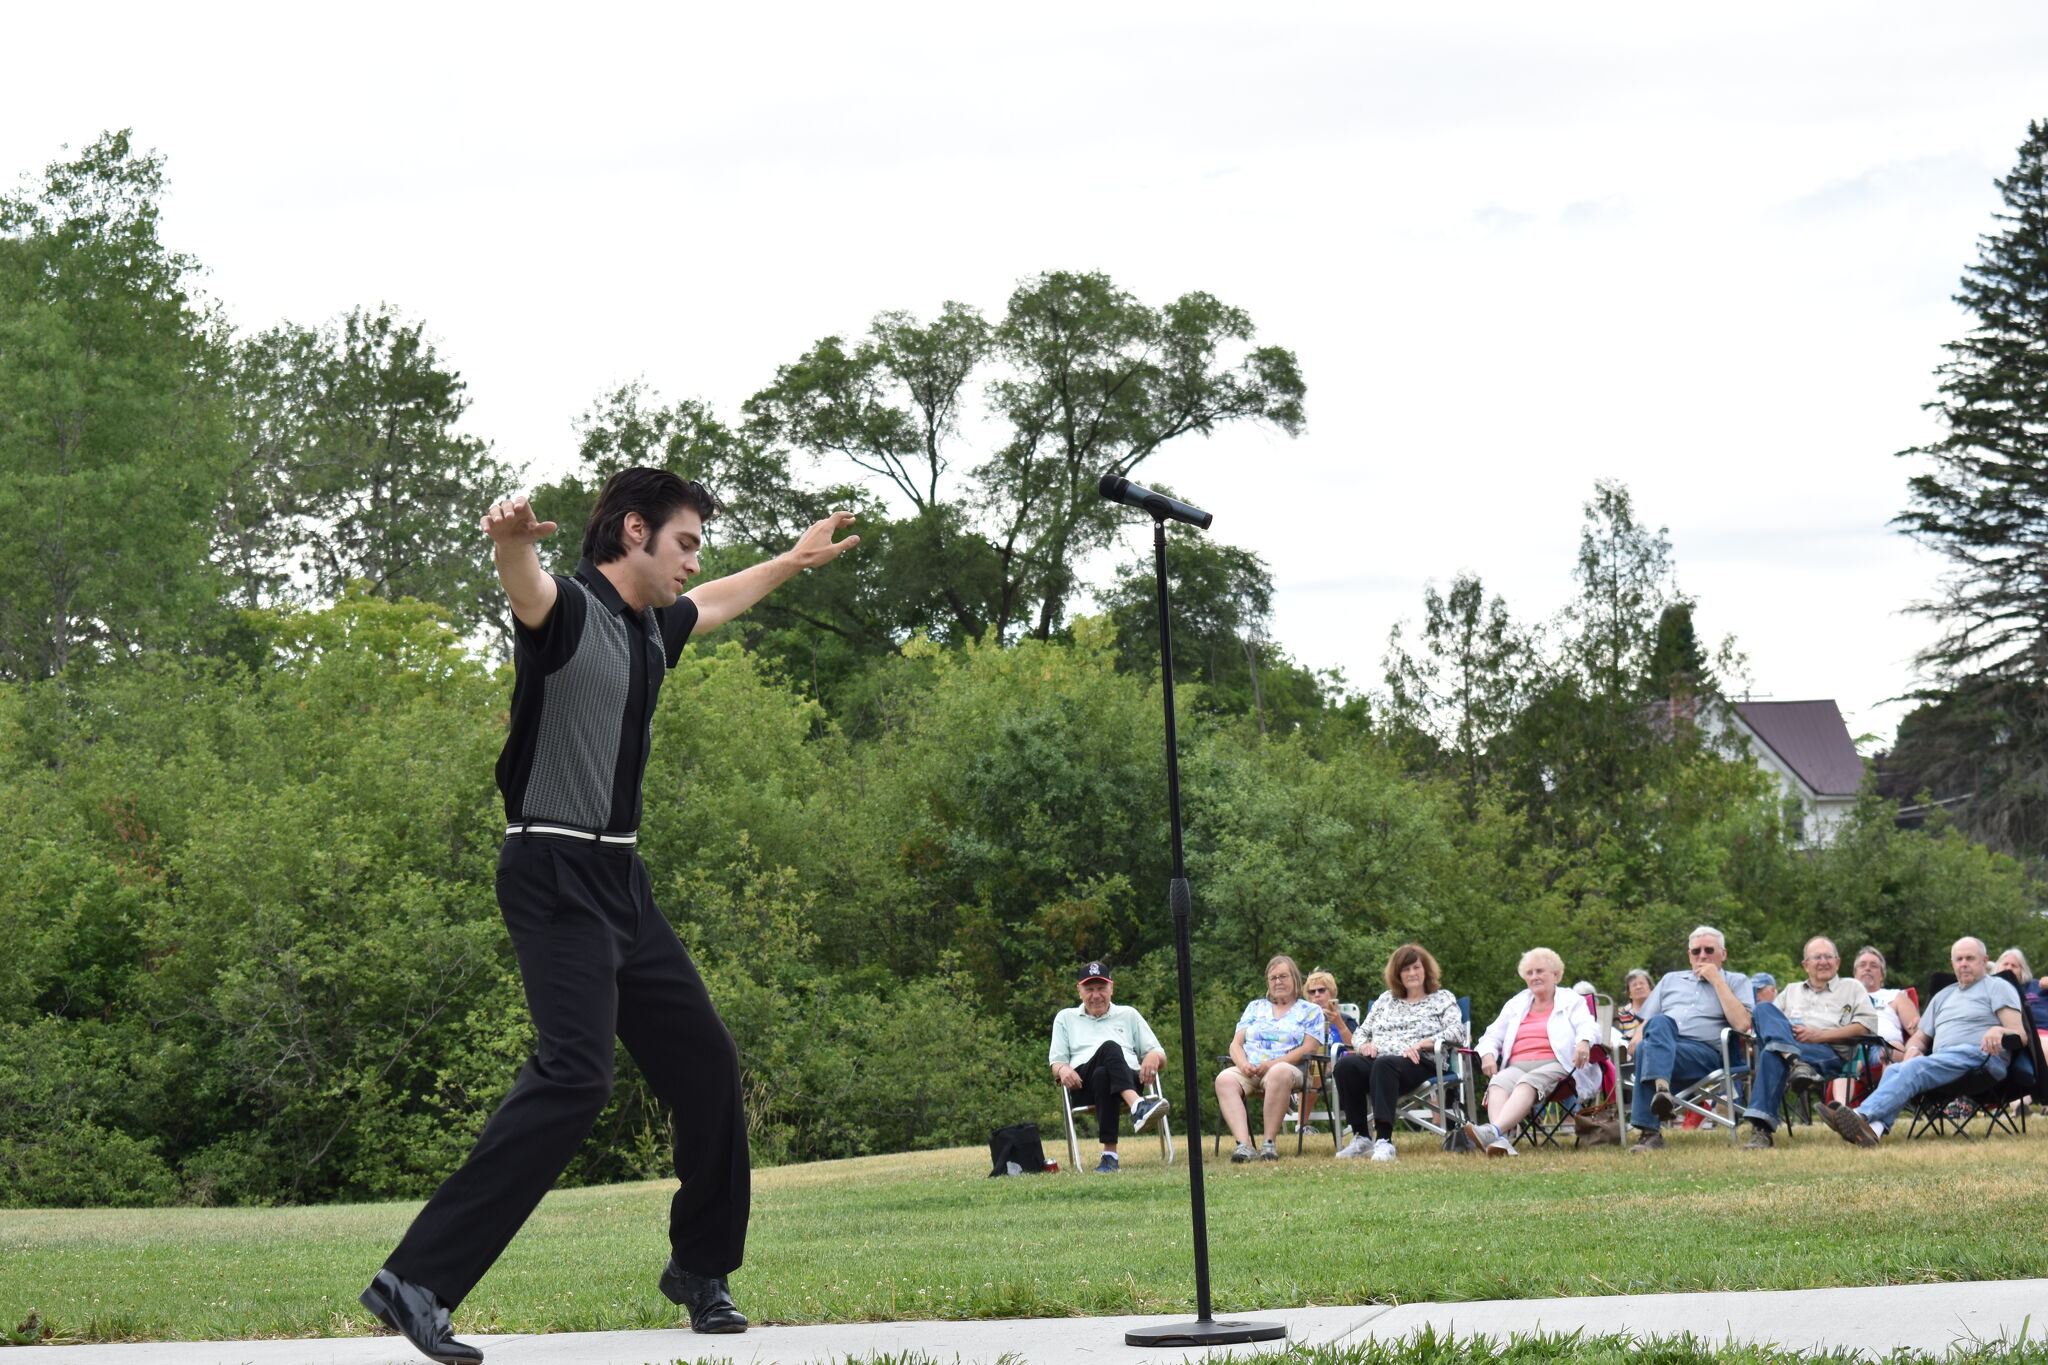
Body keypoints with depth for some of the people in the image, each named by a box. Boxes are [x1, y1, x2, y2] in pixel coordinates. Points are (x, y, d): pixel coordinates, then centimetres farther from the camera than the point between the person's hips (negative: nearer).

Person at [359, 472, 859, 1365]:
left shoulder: (650, 628, 16)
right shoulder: (568, 609, -10)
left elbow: (716, 602, 40)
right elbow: (527, 589, -36)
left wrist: (795, 560, 54)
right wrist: (512, 543, -59)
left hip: (621, 882, 9)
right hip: (555, 877, -9)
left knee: (705, 1063, 13)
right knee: (574, 1073, -24)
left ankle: (701, 1270, 32)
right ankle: (415, 1281, -27)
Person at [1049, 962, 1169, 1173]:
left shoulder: (1128, 1015, 32)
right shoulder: (1065, 1018, 32)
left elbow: (1161, 1056, 24)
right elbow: (1056, 1062, 20)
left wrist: (1153, 1057, -3)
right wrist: (1063, 1070, -6)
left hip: (1130, 1077, 1)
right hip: (1083, 1080, -1)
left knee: (1102, 1075, -41)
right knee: (1110, 1047, -38)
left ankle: (1109, 1153, -55)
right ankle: (1138, 1107, -66)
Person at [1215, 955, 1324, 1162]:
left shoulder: (1310, 1011, 16)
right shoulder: (1255, 1007, 28)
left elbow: (1309, 1048, 1)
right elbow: (1236, 1043, 19)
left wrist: (1272, 1064, -12)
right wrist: (1243, 1064, -6)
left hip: (1285, 1067, -3)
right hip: (1247, 1071, 3)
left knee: (1279, 1073, -42)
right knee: (1225, 1079, -33)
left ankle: (1269, 1142, -40)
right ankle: (1243, 1143, -47)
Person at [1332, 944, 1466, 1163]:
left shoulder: (1443, 999, 17)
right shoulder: (1386, 999, 30)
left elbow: (1457, 1031, 0)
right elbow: (1360, 1031, 27)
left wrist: (1423, 1044, -15)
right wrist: (1364, 1044, 1)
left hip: (1416, 1064, -4)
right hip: (1376, 1060, 4)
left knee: (1384, 1065, -41)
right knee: (1346, 1064, -31)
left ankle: (1384, 1140, -50)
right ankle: (1360, 1137, -29)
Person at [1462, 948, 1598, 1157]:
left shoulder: (1572, 1001, 18)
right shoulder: (1515, 1005, 30)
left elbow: (1588, 1027, 1)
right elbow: (1492, 1035, 25)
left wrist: (1584, 1041, -25)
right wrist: (1488, 1053, 0)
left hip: (1554, 1065, -4)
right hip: (1517, 1066, 4)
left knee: (1528, 1083, -38)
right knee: (1498, 1083, -33)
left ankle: (1494, 1131, -63)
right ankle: (1500, 1141, -59)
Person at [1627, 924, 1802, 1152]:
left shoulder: (1736, 981, 20)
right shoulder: (1670, 980, 32)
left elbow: (1742, 1024, 1)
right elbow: (1647, 1021, 27)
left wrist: (1716, 980, 4)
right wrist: (1638, 1036, 1)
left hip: (1707, 1053, -1)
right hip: (1662, 1046, 1)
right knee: (1660, 1022, -34)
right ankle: (1661, 1089, -56)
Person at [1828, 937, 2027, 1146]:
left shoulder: (1997, 986, 15)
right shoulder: (1943, 996, 34)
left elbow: (2020, 1035, 3)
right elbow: (1920, 1037, 31)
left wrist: (1999, 1031, -20)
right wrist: (1913, 1049, 6)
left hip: (1980, 1056, -6)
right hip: (1940, 1061, 6)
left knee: (1915, 1068, -33)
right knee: (1894, 1070, -27)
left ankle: (1863, 1115, -53)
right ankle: (1875, 1128, -54)